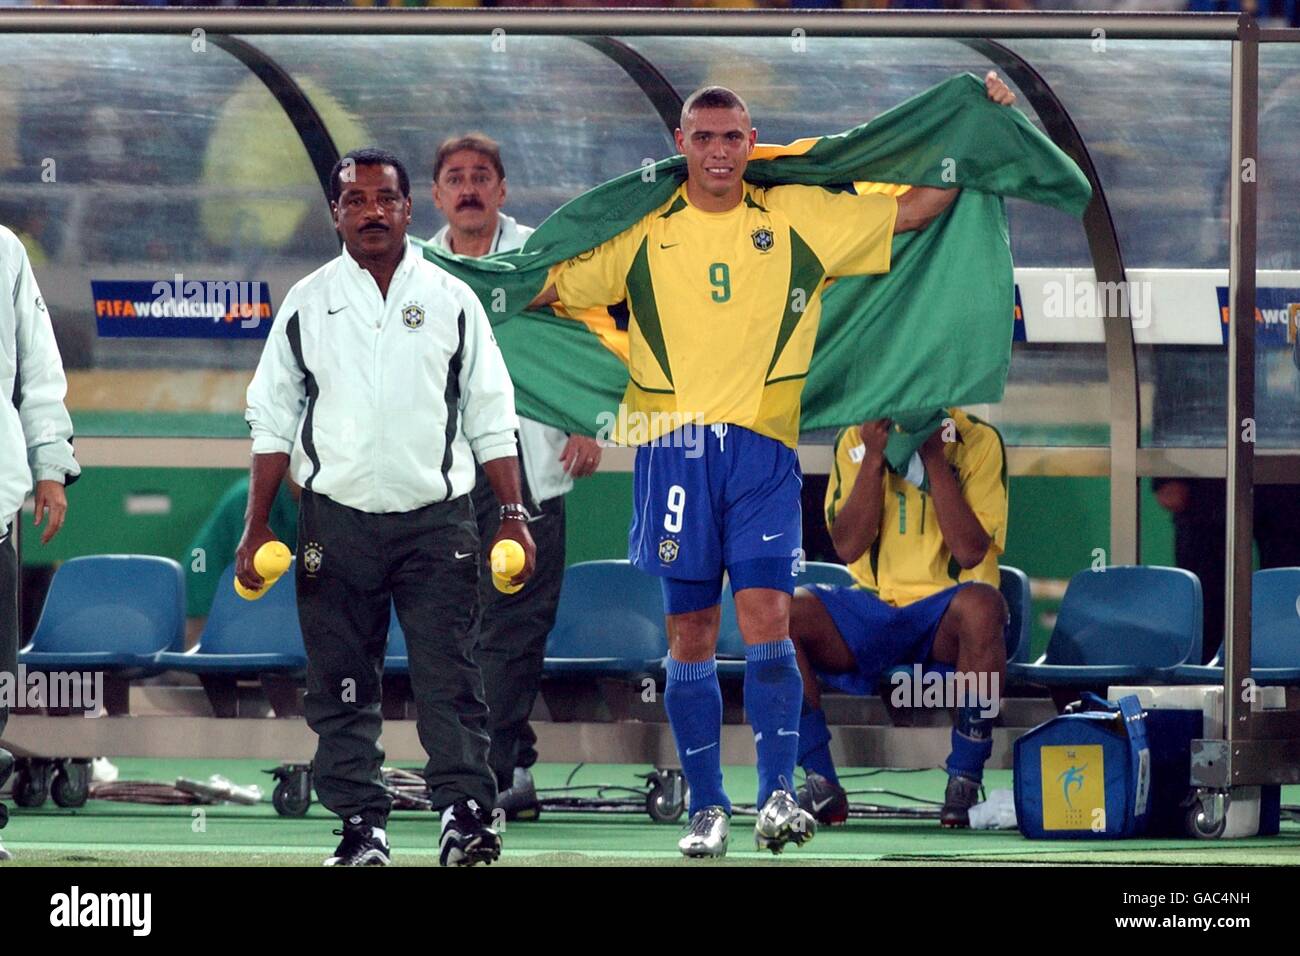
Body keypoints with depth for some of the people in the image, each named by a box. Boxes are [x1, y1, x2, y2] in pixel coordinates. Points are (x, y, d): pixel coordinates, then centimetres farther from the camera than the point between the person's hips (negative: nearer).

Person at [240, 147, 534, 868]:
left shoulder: (451, 301, 7)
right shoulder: (306, 305, 8)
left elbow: (491, 420, 9)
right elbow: (272, 422, 10)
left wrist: (514, 516, 2)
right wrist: (256, 528, 4)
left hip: (437, 518, -1)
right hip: (337, 519, 1)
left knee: (449, 677, -10)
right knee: (341, 687, 1)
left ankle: (465, 814, -13)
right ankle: (361, 825, 7)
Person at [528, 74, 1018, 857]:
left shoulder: (800, 218, 7)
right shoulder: (643, 233, 8)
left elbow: (916, 209, 12)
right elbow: (548, 291, 18)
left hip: (763, 446, -1)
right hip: (673, 447, 1)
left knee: (767, 617, -12)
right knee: (689, 635, 2)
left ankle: (779, 794, -11)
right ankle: (707, 808, 8)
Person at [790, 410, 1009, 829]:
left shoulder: (978, 441, -2)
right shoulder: (855, 441, 6)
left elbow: (970, 551, -12)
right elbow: (847, 546, -4)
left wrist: (933, 457, -16)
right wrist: (875, 456, -12)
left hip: (946, 621, -3)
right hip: (872, 609, 3)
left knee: (982, 606, -39)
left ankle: (963, 788, -28)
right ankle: (822, 787, -21)